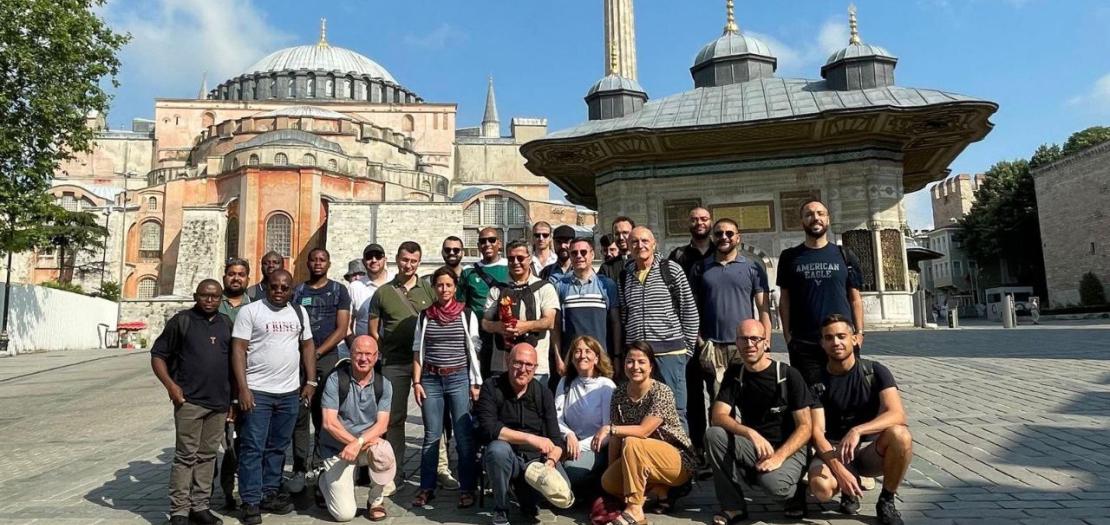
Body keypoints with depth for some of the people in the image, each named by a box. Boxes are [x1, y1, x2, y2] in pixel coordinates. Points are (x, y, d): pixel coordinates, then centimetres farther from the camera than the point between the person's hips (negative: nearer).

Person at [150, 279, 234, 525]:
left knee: (207, 456, 10)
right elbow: (158, 355, 1)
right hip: (189, 401, -4)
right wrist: (170, 385, -13)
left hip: (219, 403, 4)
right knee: (186, 456, -1)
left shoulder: (226, 324, 12)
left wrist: (232, 398, 13)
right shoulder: (181, 321, 0)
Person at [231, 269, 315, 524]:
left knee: (277, 447, 13)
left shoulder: (299, 312, 10)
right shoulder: (249, 311, -4)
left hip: (289, 392, 4)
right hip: (257, 391, -4)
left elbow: (308, 346, 14)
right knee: (253, 448, 1)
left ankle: (269, 494, 24)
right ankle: (251, 502, 9)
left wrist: (311, 382, 7)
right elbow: (238, 350, -8)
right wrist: (243, 388, -14)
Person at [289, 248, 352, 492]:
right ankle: (300, 470, 1)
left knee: (325, 417, 2)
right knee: (300, 415, -3)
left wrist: (317, 353, -8)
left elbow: (341, 330, 0)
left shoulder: (339, 291, 7)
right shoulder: (297, 291, 12)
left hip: (328, 357, -1)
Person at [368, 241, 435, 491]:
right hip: (394, 364, 0)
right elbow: (373, 332, 10)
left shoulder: (429, 289, 6)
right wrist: (385, 354, 0)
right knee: (394, 417, 4)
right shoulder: (383, 293, 7)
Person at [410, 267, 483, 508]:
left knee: (464, 436, 0)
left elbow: (474, 351, 2)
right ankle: (427, 487, 18)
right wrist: (416, 382, 1)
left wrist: (476, 383, -1)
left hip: (459, 378, -2)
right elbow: (418, 351, 8)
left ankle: (467, 488, 10)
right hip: (431, 379, 2)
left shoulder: (467, 315, 1)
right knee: (431, 436, 8)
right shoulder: (425, 316, 6)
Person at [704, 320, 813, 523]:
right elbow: (718, 416, -10)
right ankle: (733, 506, -11)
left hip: (787, 450, -4)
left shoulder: (788, 375, -8)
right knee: (714, 435, -24)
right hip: (750, 448, 4)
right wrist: (752, 434, -28)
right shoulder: (734, 374, 3)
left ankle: (795, 492, 3)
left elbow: (805, 427, -9)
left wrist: (779, 456, -24)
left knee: (771, 482, -35)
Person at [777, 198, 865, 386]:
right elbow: (785, 299, 7)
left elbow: (855, 298, 9)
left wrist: (859, 332, -1)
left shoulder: (844, 256, 9)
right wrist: (787, 334, -1)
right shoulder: (790, 257, 7)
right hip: (803, 344, -1)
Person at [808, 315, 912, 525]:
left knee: (900, 435, -33)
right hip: (833, 450, 0)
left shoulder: (875, 371, -7)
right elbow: (817, 432, -13)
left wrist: (857, 431, -39)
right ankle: (848, 488, 6)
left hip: (870, 449, 0)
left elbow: (897, 414, -23)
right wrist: (838, 468, -29)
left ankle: (886, 501, -9)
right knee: (821, 487, -33)